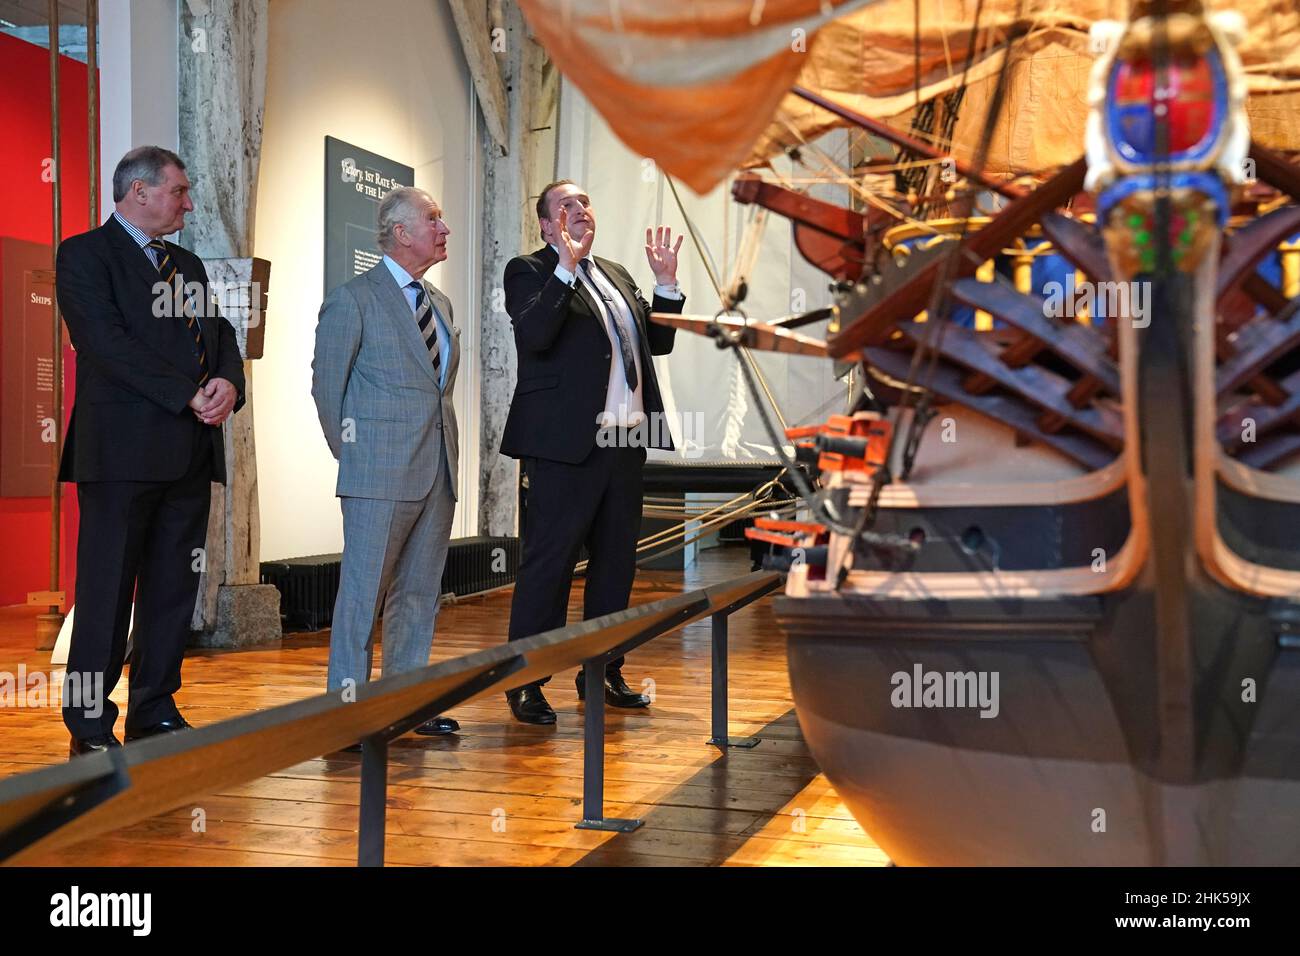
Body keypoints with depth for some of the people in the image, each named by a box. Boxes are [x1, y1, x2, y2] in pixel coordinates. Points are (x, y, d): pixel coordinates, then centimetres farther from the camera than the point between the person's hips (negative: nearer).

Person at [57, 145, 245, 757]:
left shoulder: (186, 264, 21)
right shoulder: (85, 256, -1)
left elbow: (221, 335, 16)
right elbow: (108, 344, -13)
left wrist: (228, 383, -7)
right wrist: (189, 397, -16)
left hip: (190, 453, 7)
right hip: (123, 449, -7)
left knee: (174, 587, 8)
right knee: (107, 590, -2)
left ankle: (155, 711, 17)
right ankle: (90, 727, 5)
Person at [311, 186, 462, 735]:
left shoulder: (438, 303, 17)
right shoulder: (354, 299, -5)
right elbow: (326, 385, -2)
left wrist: (443, 452, 14)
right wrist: (353, 455, 0)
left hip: (438, 470, 7)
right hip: (381, 473, -7)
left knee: (420, 589, 11)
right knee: (364, 589, -4)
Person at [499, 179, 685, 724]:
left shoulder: (615, 274, 20)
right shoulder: (529, 272, -2)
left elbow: (656, 342, 20)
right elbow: (533, 335, -20)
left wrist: (666, 281, 10)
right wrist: (566, 266, -24)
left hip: (625, 442, 8)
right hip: (567, 441, -7)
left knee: (616, 561, 13)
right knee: (548, 561, -4)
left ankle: (603, 673, 25)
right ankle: (526, 684, 4)